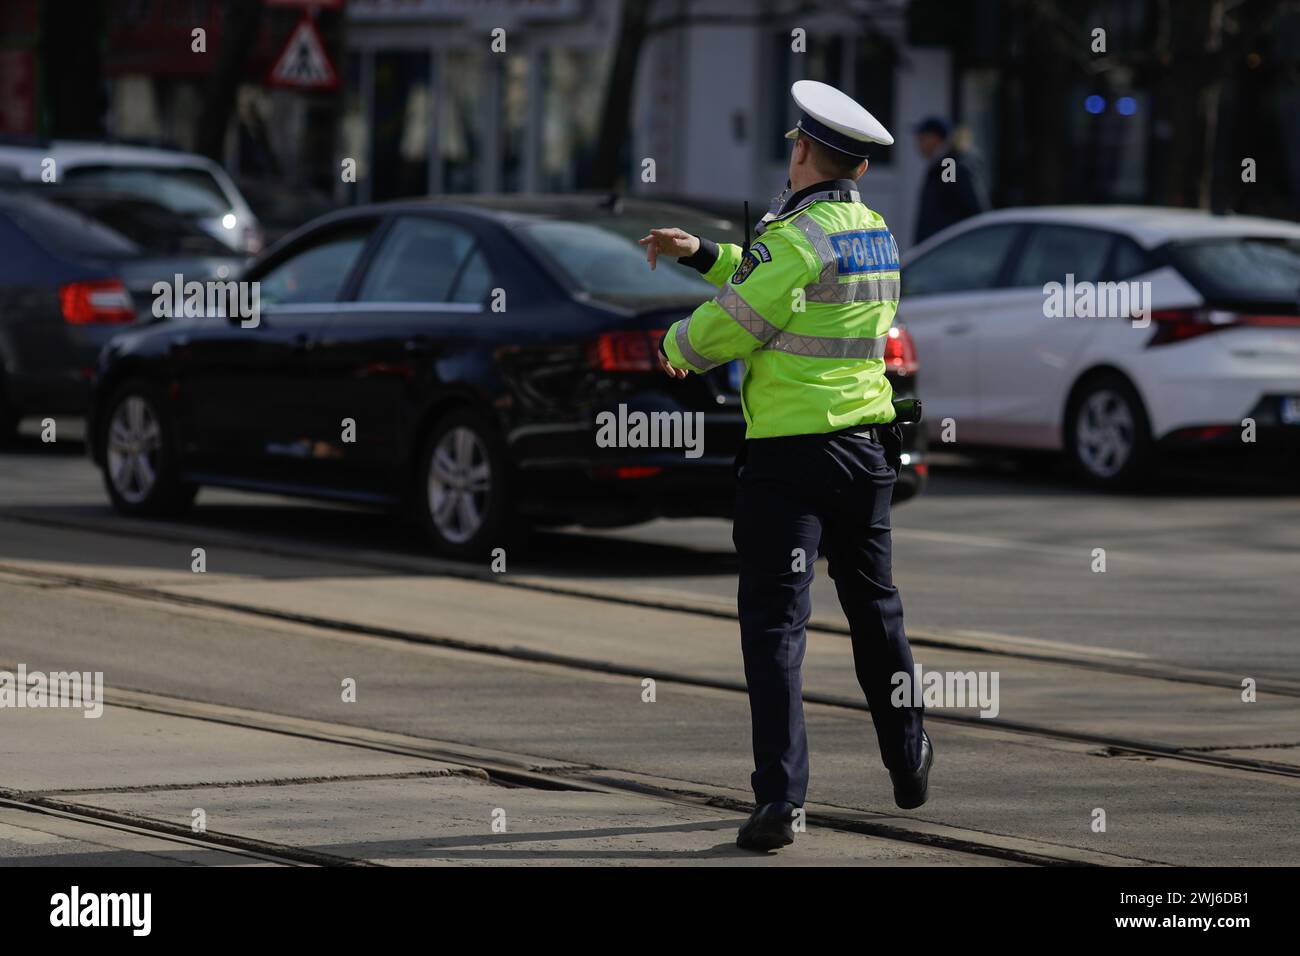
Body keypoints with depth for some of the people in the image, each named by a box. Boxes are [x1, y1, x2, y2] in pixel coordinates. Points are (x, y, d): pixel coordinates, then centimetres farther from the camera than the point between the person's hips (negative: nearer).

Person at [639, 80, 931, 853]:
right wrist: (702, 253, 26)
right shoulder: (879, 235, 10)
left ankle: (782, 797, -13)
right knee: (875, 609, 21)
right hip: (869, 446, 7)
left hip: (790, 452, -7)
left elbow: (728, 325, -12)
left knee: (776, 622, -6)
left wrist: (674, 348, 9)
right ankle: (910, 765, 33)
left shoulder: (796, 237, -16)